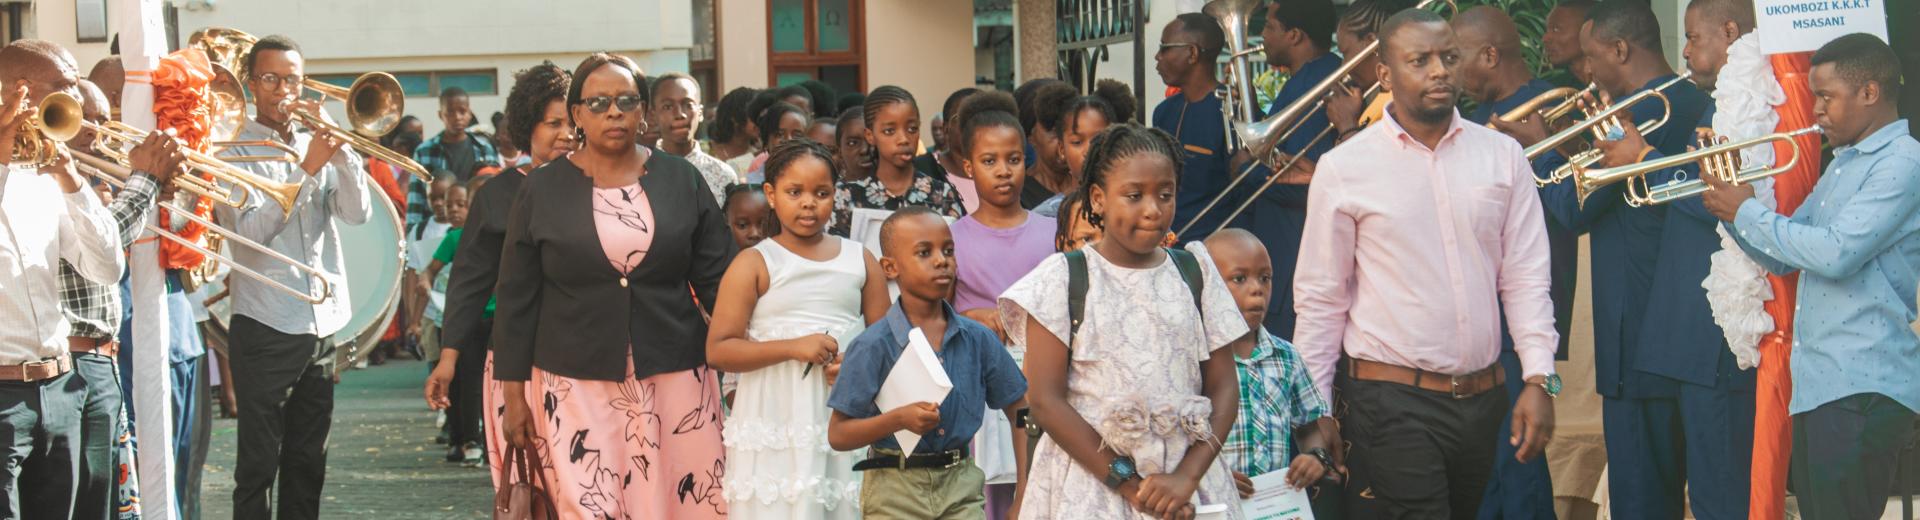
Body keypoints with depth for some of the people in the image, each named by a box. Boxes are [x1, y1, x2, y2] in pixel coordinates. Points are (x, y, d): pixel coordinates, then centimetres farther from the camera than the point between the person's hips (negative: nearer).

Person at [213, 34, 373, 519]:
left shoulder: (316, 144, 12)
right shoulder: (235, 151, -2)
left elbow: (357, 212, 0)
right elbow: (252, 230, -16)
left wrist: (338, 146, -11)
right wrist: (306, 169, -20)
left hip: (322, 325, 5)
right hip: (264, 328, -5)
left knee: (307, 461, 11)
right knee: (258, 465, -3)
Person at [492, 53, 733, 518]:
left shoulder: (682, 180, 6)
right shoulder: (542, 191, 4)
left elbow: (719, 279, 6)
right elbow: (517, 300, 5)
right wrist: (514, 396, 2)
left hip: (676, 380, 1)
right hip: (576, 388, -1)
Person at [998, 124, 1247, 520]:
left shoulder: (1195, 273, 9)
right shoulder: (1062, 277, 0)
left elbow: (1223, 389, 6)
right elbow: (1045, 400, -6)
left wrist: (1186, 477, -10)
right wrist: (1127, 483, -12)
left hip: (1188, 474, 2)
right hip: (1091, 481, -2)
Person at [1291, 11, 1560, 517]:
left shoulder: (1502, 156, 6)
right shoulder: (1343, 168, -2)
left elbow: (1526, 276, 6)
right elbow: (1320, 299, 1)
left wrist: (1539, 379, -3)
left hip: (1484, 396, 3)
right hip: (1392, 400, -3)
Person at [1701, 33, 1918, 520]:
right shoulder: (1843, 163, 21)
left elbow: (1837, 252, -21)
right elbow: (1782, 257, 21)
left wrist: (1747, 213, -10)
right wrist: (1731, 197, 7)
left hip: (1864, 388, -9)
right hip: (1817, 384, 9)